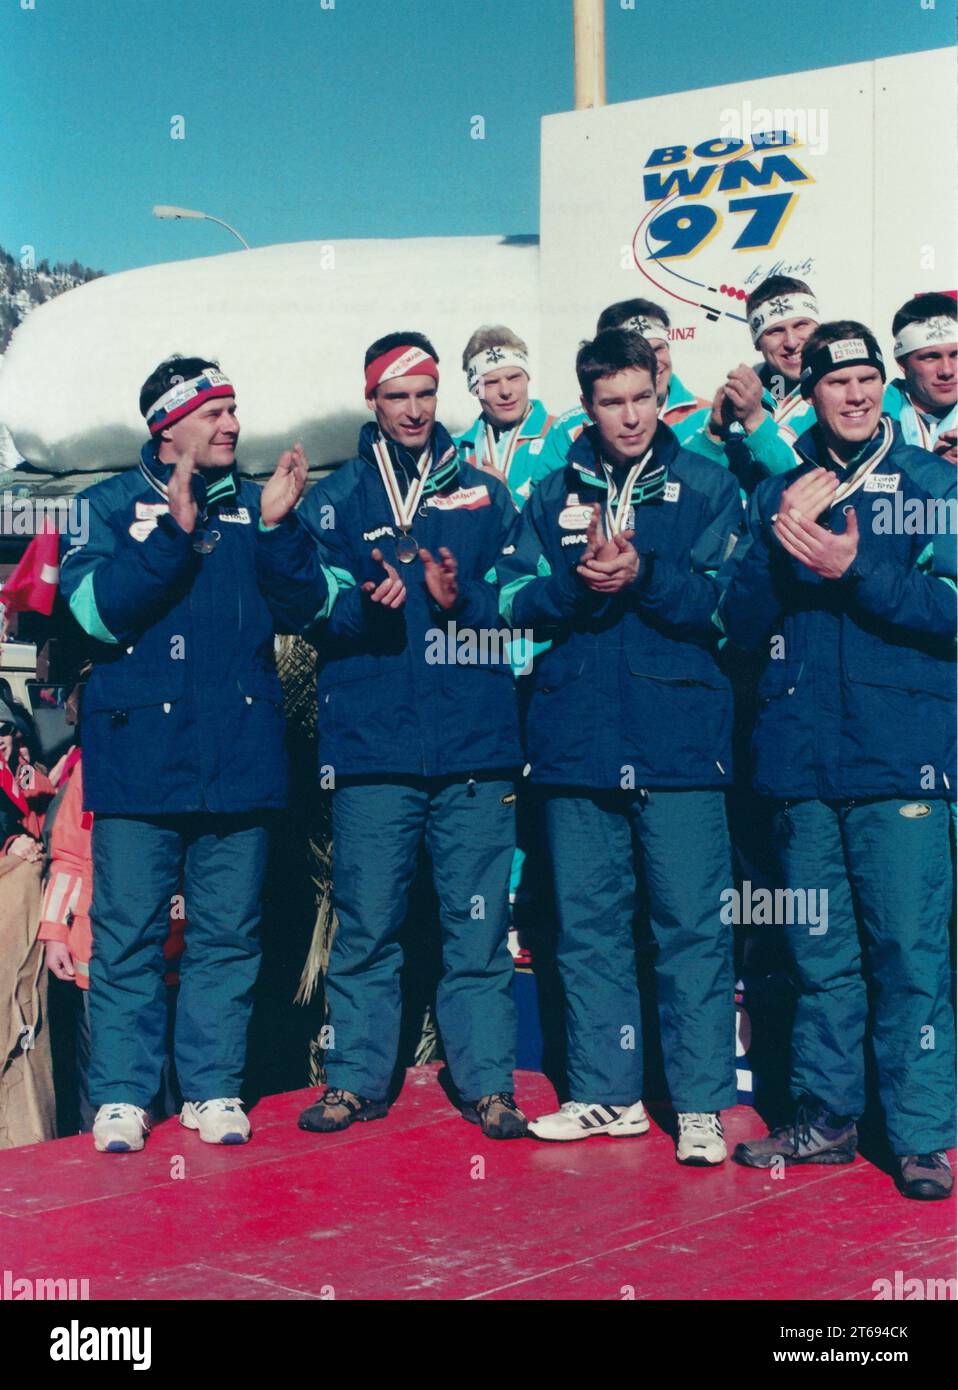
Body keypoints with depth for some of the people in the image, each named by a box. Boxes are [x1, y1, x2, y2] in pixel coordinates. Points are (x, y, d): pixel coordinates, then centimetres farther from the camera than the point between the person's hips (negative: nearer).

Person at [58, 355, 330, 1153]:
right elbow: (94, 609, -9)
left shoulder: (254, 507, 13)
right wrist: (173, 533, -18)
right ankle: (122, 1094, 9)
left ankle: (213, 1087, 14)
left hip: (241, 755, 2)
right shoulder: (110, 506, 6)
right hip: (139, 752, -2)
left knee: (230, 934, 5)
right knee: (129, 932, 0)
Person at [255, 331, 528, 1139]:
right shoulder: (336, 498, 12)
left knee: (478, 922, 2)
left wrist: (462, 598, -12)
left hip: (475, 740, 0)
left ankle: (488, 1081, 10)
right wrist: (363, 605, -15)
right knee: (366, 922, 2)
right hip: (370, 741, 0)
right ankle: (356, 1078, 14)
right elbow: (302, 602, 5)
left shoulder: (485, 493, 14)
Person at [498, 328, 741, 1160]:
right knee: (587, 923, 8)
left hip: (680, 739, -3)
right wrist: (577, 584, -13)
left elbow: (727, 600, -4)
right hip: (577, 740, 3)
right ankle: (606, 1092, 20)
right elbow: (513, 603, 6)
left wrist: (643, 576, -19)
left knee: (692, 924, -4)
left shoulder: (707, 487, 6)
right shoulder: (553, 496, 14)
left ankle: (702, 1105, 4)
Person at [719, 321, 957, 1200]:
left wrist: (856, 570, -17)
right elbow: (742, 621, 7)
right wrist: (782, 536, -8)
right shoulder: (778, 494, 14)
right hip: (802, 756, 3)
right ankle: (826, 1117, 21)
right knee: (820, 954, 10)